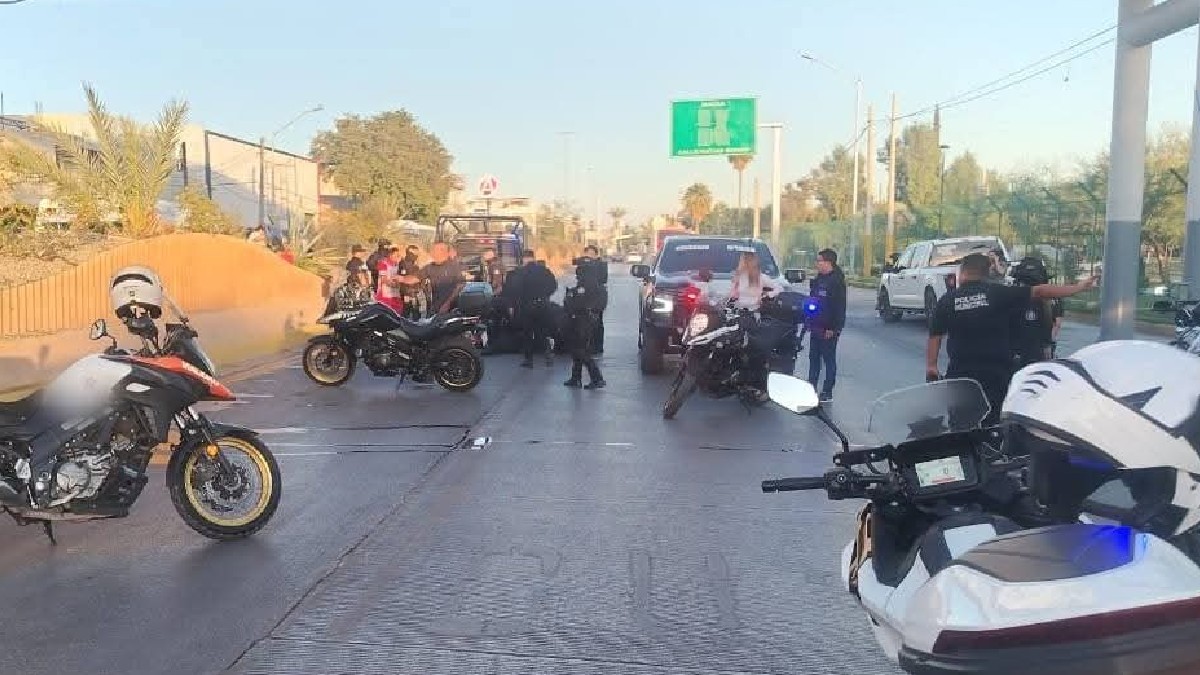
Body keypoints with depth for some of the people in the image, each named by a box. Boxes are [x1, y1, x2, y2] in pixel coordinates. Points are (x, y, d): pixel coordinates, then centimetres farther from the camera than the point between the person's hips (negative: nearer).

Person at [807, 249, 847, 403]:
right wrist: (808, 321, 17)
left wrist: (833, 328, -22)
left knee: (829, 360, 0)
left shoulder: (837, 280, -14)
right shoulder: (817, 280, 13)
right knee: (814, 358, 13)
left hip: (828, 329, -9)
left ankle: (827, 393, 5)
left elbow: (839, 307, -19)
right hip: (816, 327, 9)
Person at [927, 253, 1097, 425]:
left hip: (960, 372, 0)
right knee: (992, 424, 9)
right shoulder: (999, 294, -3)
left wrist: (931, 366, 6)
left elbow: (935, 336, -3)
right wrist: (1080, 287, 4)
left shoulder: (947, 301, -2)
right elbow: (1039, 292, -2)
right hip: (997, 373, 0)